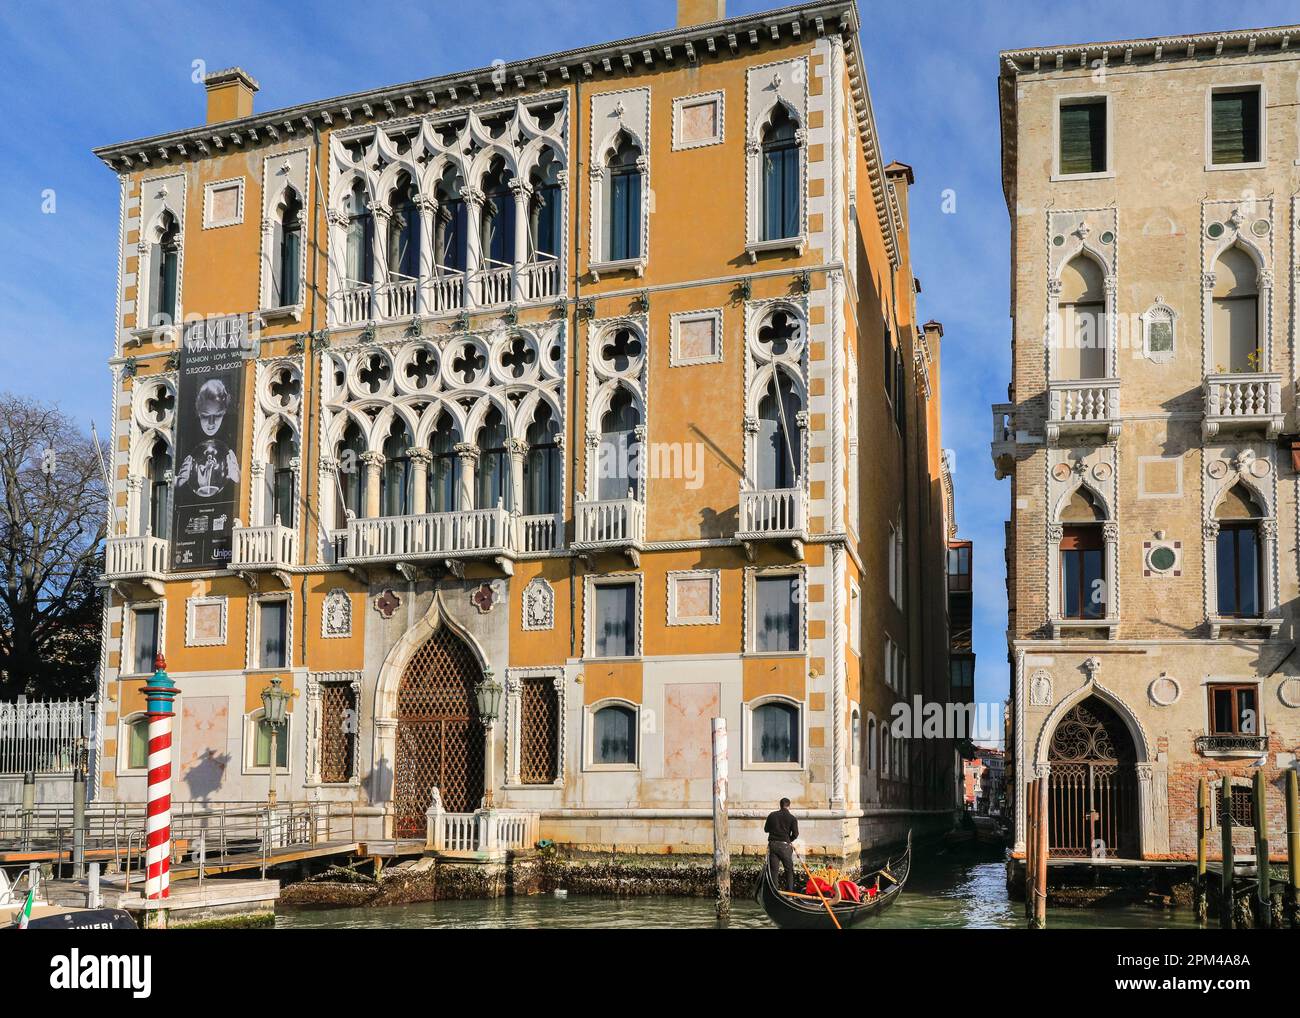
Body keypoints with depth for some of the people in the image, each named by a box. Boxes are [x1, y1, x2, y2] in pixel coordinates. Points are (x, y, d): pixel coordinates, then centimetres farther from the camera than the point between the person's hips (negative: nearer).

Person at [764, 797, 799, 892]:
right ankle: (789, 890, 5)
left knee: (773, 869, 5)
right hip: (785, 845, -2)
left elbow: (766, 829, 15)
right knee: (789, 869, 9)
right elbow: (795, 834, -6)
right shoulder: (792, 818, -3)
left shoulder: (772, 815, 6)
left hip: (772, 844, 2)